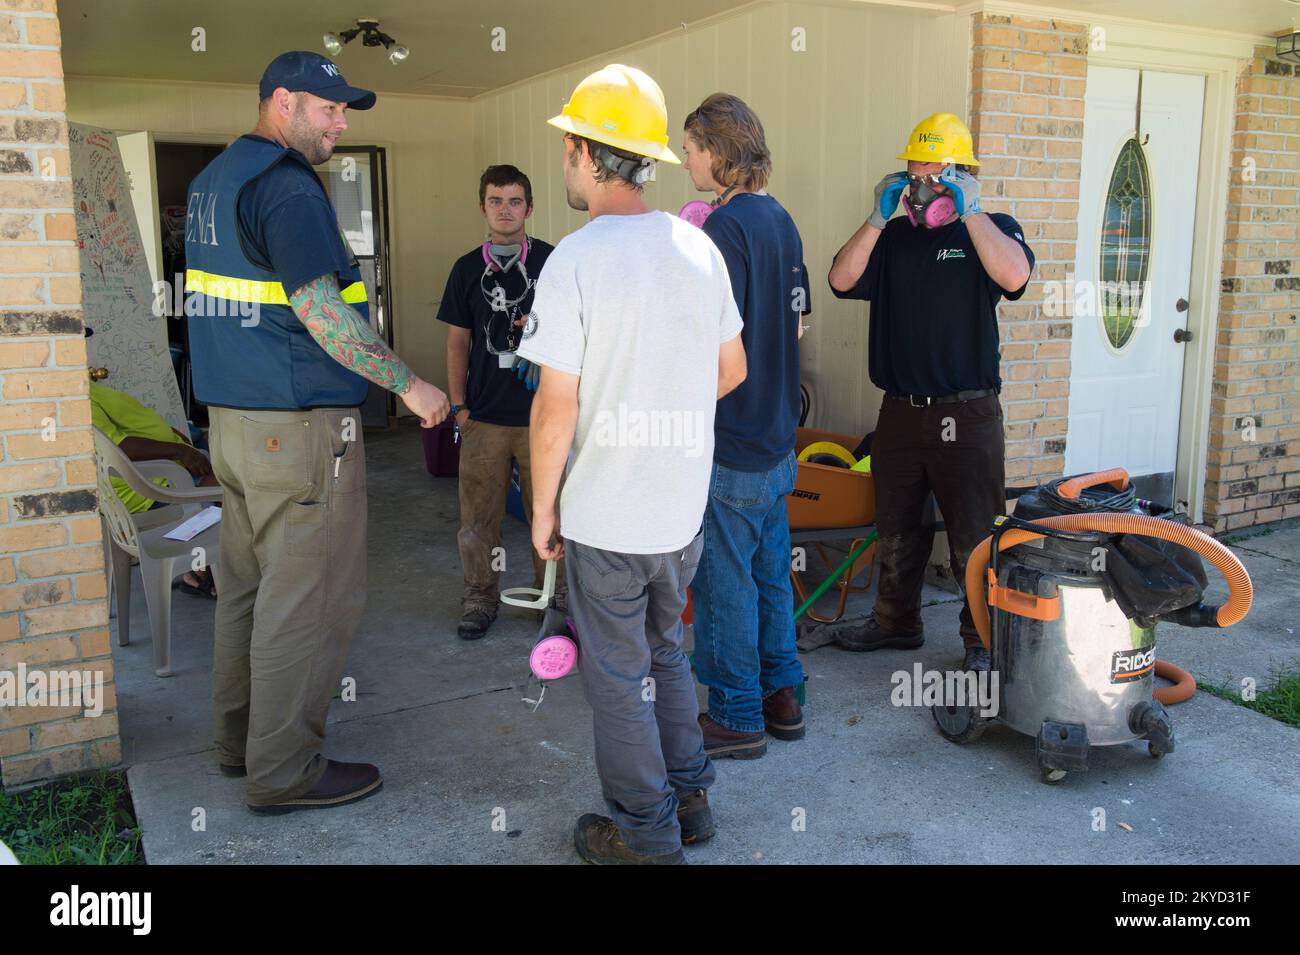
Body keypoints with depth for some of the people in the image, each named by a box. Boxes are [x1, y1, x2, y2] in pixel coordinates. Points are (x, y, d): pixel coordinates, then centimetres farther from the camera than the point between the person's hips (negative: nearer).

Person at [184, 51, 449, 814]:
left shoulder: (213, 179, 16)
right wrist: (410, 385, -16)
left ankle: (241, 738, 28)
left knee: (248, 585, 16)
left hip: (234, 413, 10)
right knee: (308, 600, -2)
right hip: (299, 426, -10)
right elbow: (319, 312, -22)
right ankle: (285, 771, 7)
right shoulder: (286, 186, -14)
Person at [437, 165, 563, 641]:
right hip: (484, 414, 2)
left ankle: (555, 592, 21)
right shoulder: (467, 268, 7)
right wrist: (458, 405, 4)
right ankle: (480, 597, 21)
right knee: (478, 514, 6)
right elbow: (458, 342, 9)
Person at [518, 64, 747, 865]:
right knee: (667, 652, 23)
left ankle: (645, 832, 24)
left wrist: (543, 505, -4)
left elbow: (556, 408, -17)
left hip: (606, 514, -6)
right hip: (684, 506, 6)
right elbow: (732, 370, 10)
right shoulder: (698, 247, 0)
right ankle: (690, 799, 34)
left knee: (619, 675, 10)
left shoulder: (575, 261, -17)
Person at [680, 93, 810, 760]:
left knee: (724, 582, 3)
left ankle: (737, 718, 15)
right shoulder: (781, 220, 10)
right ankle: (781, 697, 30)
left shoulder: (725, 226, -18)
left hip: (729, 444, -9)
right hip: (776, 434, 9)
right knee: (770, 571, 18)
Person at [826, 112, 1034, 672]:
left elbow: (1014, 275, -22)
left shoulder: (990, 229, 0)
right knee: (896, 530, 17)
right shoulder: (893, 237, 11)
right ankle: (896, 621, 34)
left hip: (967, 416, -4)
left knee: (974, 537, 3)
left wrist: (970, 210, -17)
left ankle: (983, 640, 18)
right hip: (899, 411, 4)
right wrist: (879, 217, -9)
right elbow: (842, 281, -3)